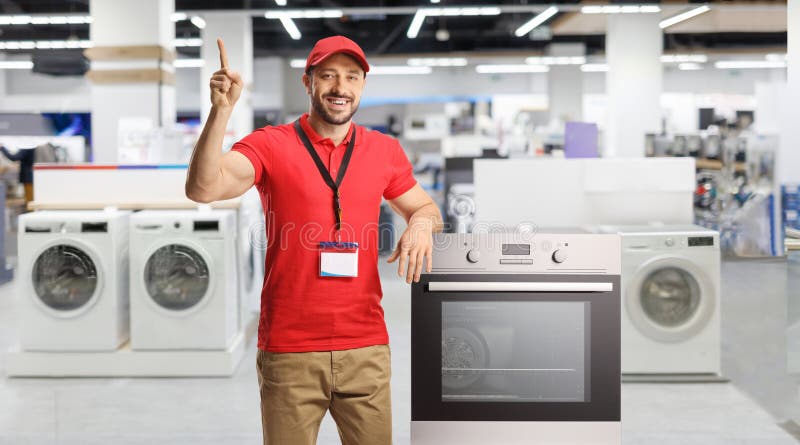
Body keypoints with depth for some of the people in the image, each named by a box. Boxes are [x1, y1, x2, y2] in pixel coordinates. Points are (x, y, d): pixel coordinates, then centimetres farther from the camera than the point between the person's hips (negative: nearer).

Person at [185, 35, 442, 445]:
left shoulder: (385, 150, 7)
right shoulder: (269, 145, -4)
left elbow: (424, 208, 21)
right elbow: (203, 189, -18)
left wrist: (422, 221, -3)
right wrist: (221, 110, -29)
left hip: (368, 348, 3)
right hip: (289, 350, -3)